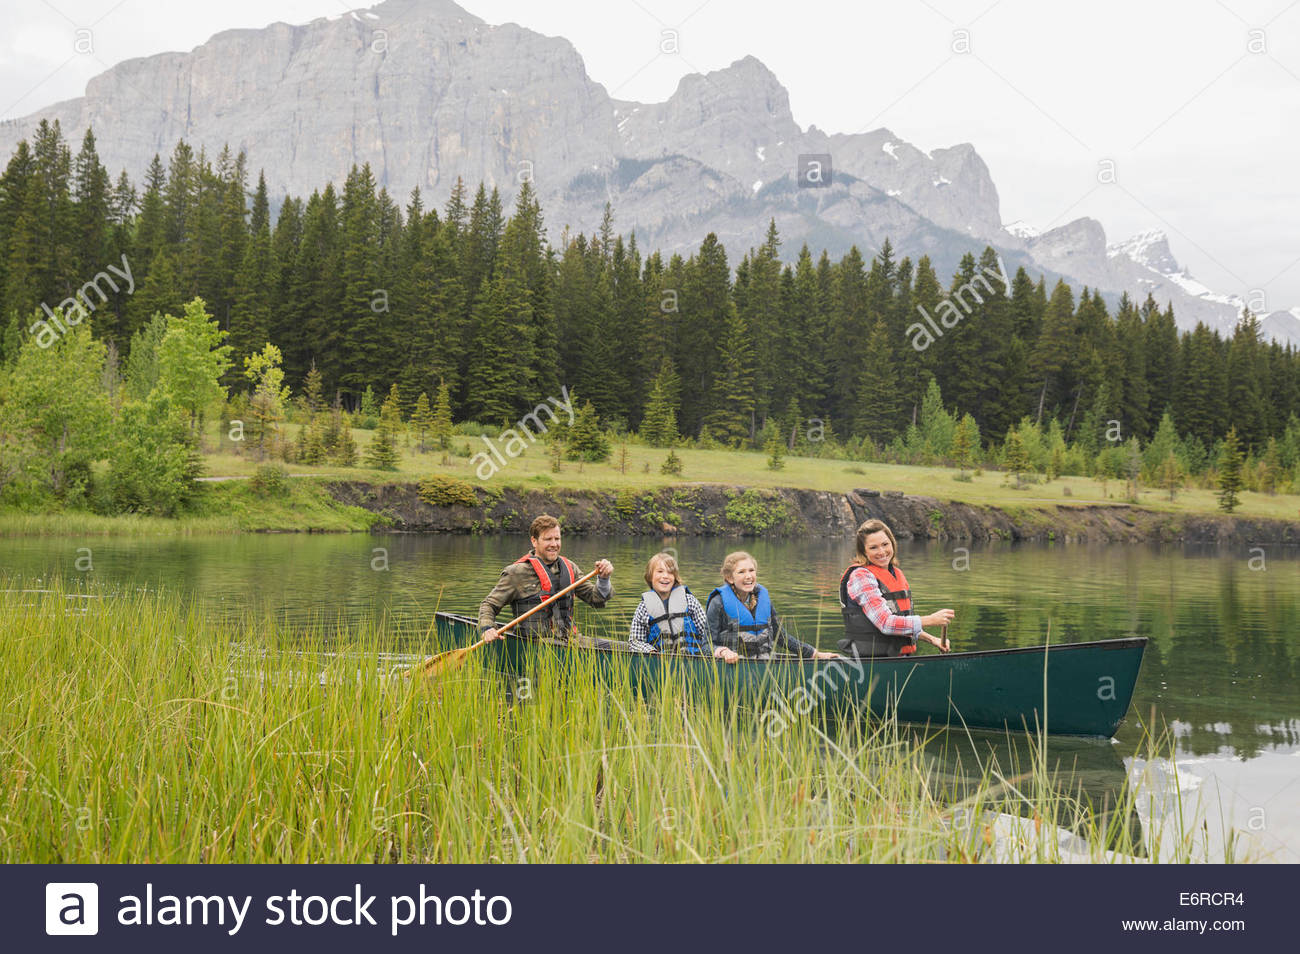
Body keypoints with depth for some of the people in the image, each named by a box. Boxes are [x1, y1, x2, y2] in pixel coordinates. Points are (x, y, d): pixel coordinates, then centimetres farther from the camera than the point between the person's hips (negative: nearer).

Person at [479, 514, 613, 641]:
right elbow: (489, 605, 2)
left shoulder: (568, 567, 14)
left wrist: (603, 579, -5)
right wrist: (487, 629, -17)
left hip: (567, 639, 6)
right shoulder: (517, 572, -1)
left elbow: (596, 599, 15)